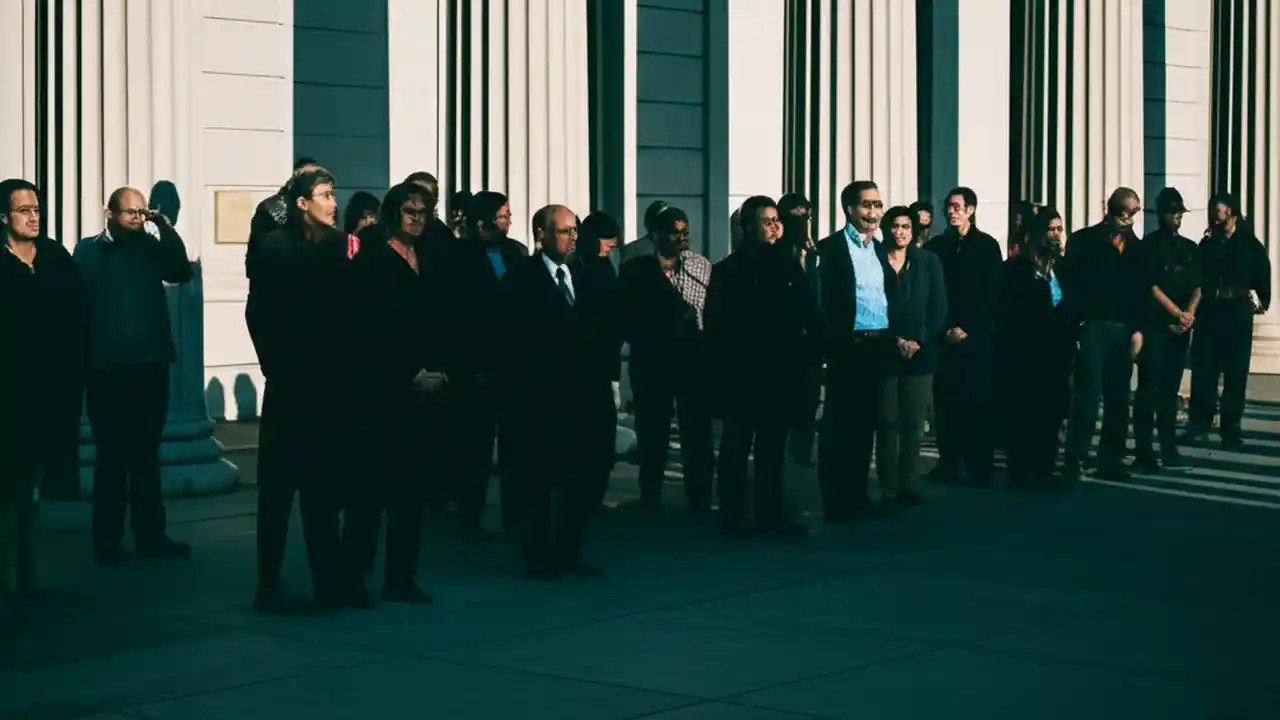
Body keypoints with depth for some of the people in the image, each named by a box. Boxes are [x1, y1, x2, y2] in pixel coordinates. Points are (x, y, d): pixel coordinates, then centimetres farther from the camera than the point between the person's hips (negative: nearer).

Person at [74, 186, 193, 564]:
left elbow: (182, 273, -4)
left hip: (151, 364, 4)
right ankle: (108, 540, 7)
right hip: (109, 367, -4)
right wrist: (85, 359, -13)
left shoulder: (151, 247, 10)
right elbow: (77, 304, -6)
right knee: (113, 456, 0)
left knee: (146, 454, 12)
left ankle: (150, 533, 19)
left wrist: (165, 229, -12)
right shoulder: (90, 250, -1)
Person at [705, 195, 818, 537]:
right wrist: (725, 365, -11)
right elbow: (717, 326, -6)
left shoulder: (789, 266, 9)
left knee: (773, 448, 11)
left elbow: (808, 316, 7)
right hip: (743, 375, -4)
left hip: (782, 374, 4)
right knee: (736, 448, 2)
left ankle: (771, 516, 18)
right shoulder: (729, 270, -2)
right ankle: (732, 518, 6)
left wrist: (809, 354, -4)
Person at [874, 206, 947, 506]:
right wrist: (895, 340, -9)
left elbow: (938, 309, 6)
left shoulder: (928, 262, 8)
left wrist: (919, 341, -6)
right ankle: (889, 487, 2)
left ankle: (910, 484, 7)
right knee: (887, 422, -3)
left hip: (921, 353, 2)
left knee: (914, 423, 1)